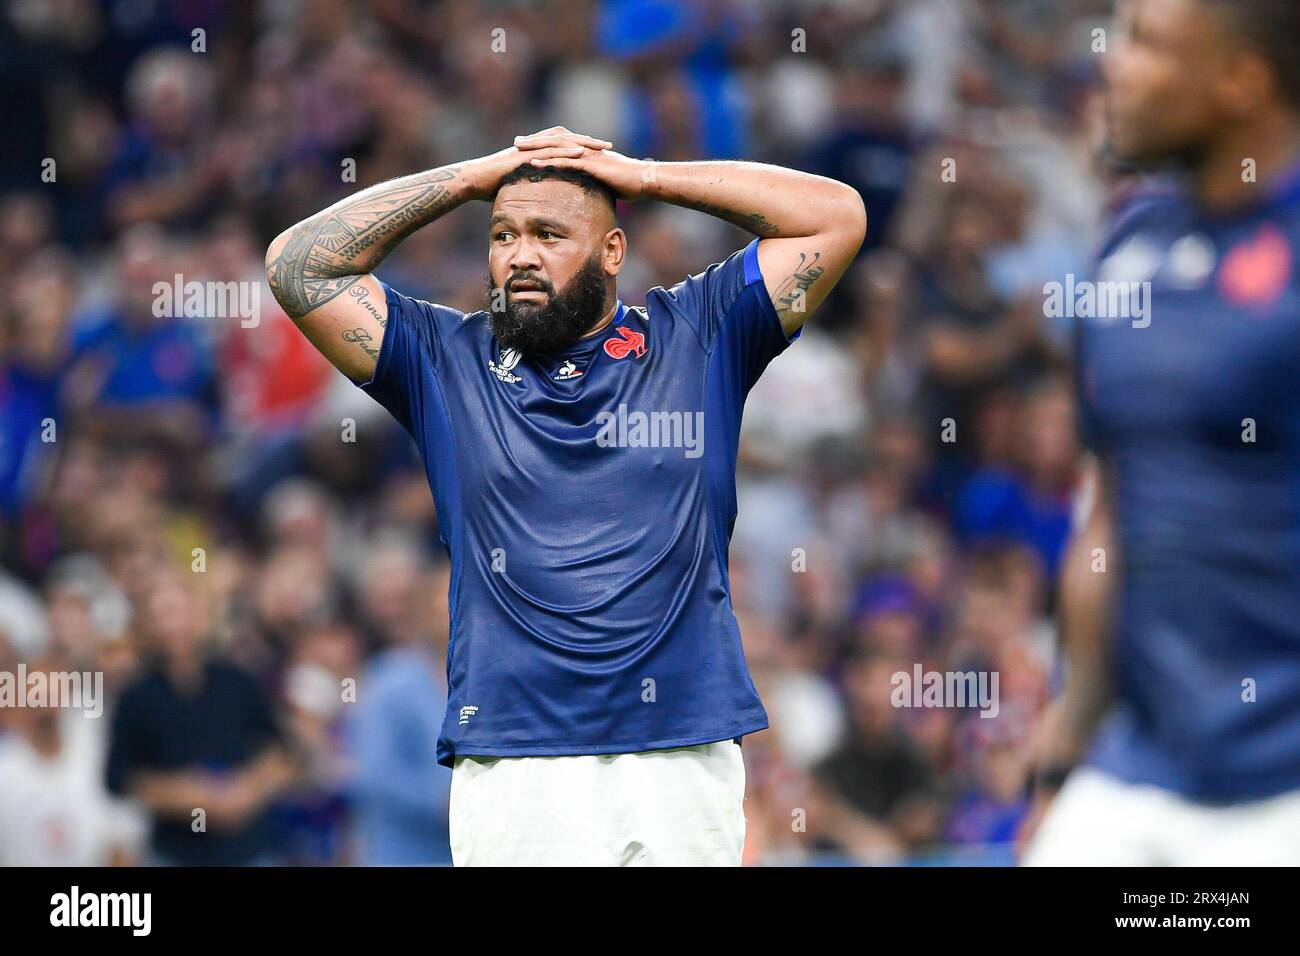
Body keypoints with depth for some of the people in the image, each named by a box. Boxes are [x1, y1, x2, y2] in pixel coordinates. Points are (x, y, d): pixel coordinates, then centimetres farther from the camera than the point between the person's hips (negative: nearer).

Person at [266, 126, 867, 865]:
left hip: (683, 758, 0)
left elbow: (838, 216, 9)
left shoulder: (696, 338, 11)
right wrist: (474, 179, 8)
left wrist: (646, 176, 8)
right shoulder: (445, 360, 12)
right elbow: (299, 265, 7)